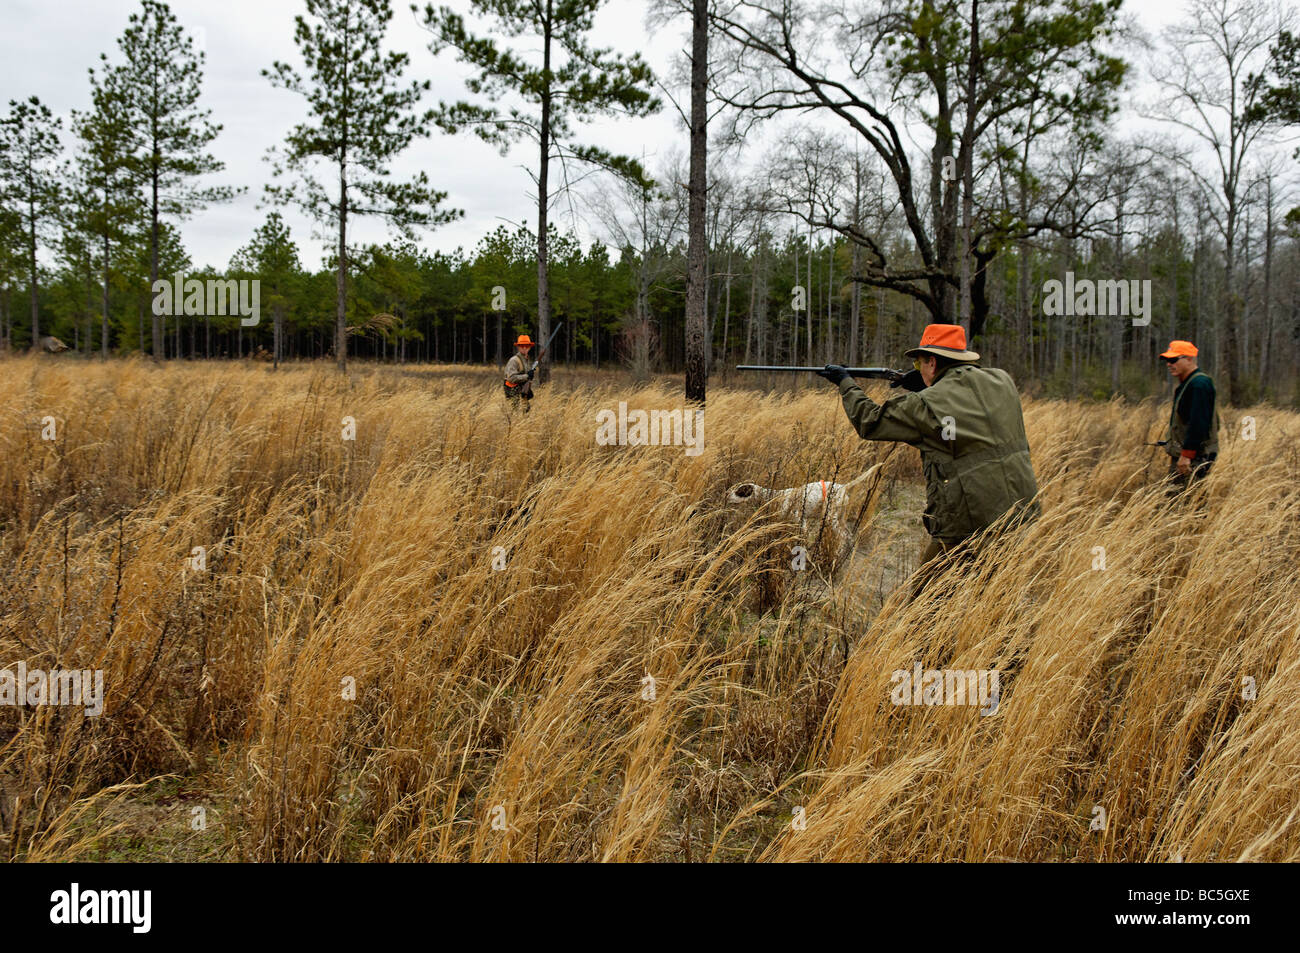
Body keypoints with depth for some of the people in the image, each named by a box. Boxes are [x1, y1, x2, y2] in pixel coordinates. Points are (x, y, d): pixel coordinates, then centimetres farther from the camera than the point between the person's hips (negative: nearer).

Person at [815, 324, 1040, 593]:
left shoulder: (925, 405, -8)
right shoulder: (1002, 382, 6)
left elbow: (869, 421, 7)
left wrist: (845, 383, 22)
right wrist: (926, 388, 23)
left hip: (967, 525, -6)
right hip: (1023, 516, 6)